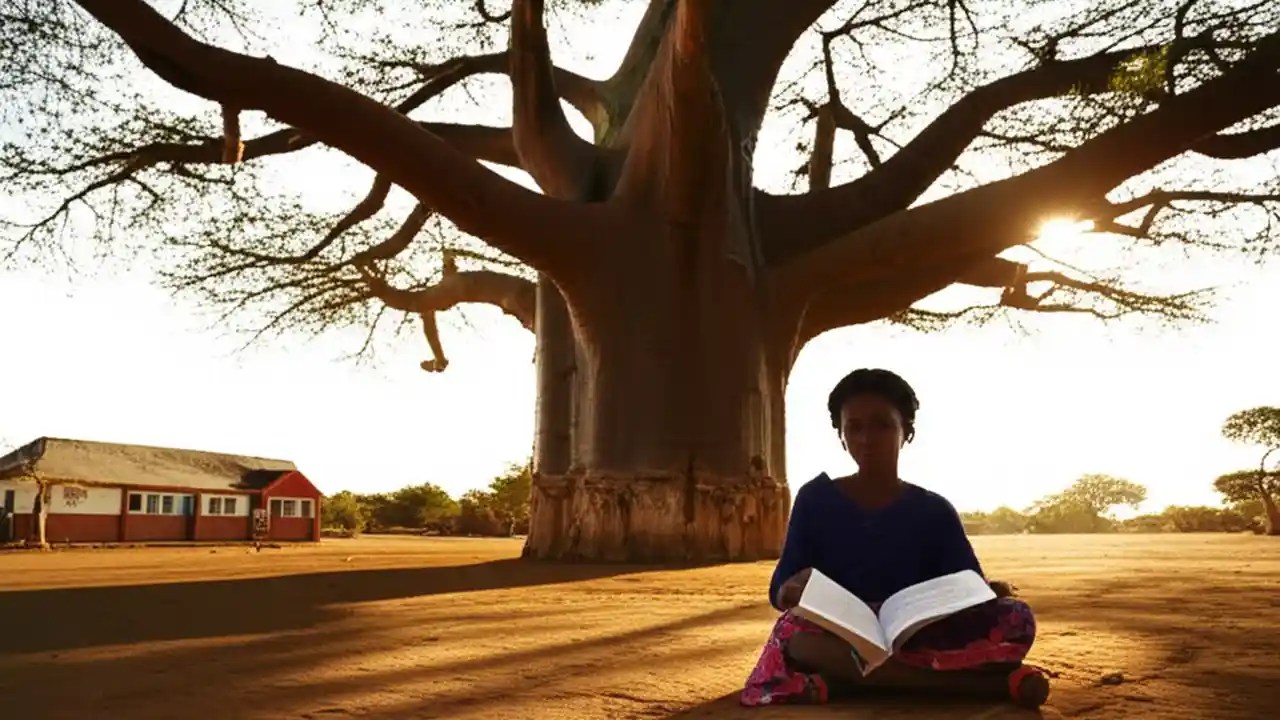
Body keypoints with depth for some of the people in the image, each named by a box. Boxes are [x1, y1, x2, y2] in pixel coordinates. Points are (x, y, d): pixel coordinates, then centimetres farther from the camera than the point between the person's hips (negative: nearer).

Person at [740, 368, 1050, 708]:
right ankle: (990, 682, -33)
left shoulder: (935, 511, 10)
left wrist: (989, 592, -20)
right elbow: (779, 592, 3)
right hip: (840, 641, 0)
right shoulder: (816, 499, 7)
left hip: (920, 640, 1)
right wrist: (794, 590, -22)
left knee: (1016, 618, -22)